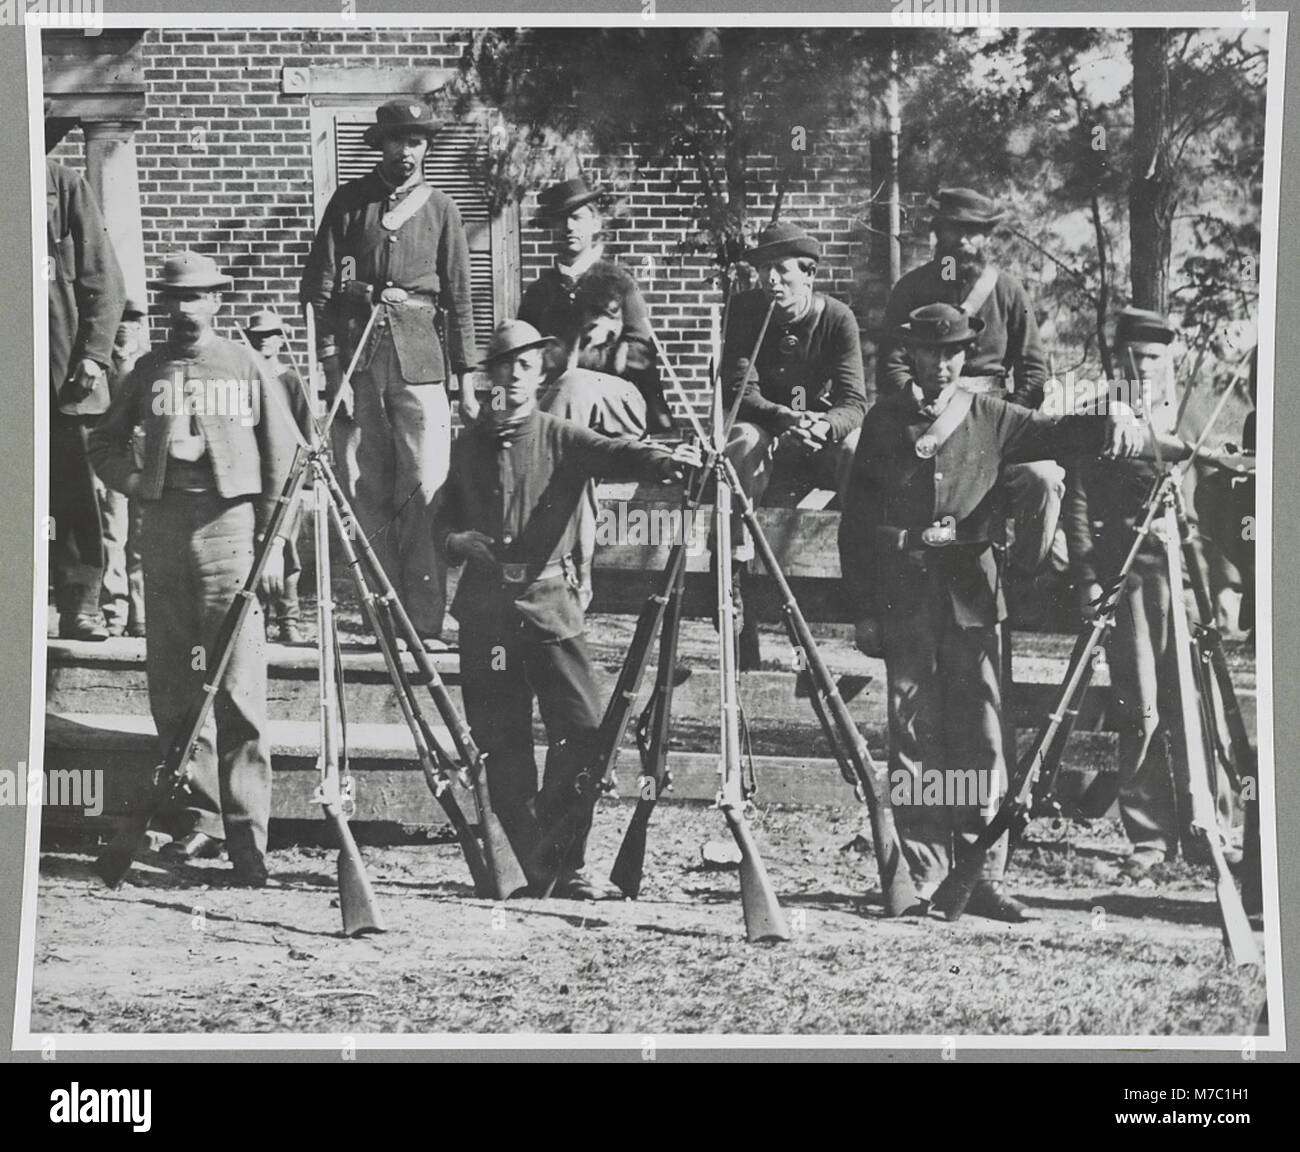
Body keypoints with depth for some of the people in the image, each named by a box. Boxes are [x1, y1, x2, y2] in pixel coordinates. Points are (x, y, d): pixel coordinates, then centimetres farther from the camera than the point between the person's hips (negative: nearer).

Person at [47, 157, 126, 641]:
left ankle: (80, 605, 1)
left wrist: (94, 353, -6)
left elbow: (104, 281, 4)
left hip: (64, 363, -2)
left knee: (73, 484, -3)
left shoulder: (66, 187, 6)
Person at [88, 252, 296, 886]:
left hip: (231, 524, -4)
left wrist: (273, 540, -3)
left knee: (237, 691, -10)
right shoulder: (148, 369, 13)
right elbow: (105, 441, 21)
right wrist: (135, 482, 2)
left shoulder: (246, 366, 5)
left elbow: (281, 459, 4)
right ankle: (199, 818, 15)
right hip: (163, 528, 4)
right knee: (171, 687, 5)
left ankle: (246, 836, -10)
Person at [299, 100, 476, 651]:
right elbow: (320, 288, 5)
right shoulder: (350, 201, 9)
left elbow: (459, 296, 12)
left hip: (417, 351, 0)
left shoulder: (439, 207, 11)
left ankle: (425, 621, -8)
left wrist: (465, 374, 6)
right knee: (364, 491, 1)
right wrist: (331, 366, -5)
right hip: (356, 348, 0)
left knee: (425, 491, -9)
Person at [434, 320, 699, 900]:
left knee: (583, 727, -11)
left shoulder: (562, 438, 5)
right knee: (502, 740, 2)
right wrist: (458, 540, -3)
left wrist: (665, 459, -35)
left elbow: (615, 454, -14)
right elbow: (442, 519, 20)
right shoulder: (468, 446, 13)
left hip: (550, 601, -2)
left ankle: (563, 865, -1)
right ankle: (529, 865, 11)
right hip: (486, 607, 2)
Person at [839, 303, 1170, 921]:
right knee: (914, 733, -1)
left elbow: (1053, 432, -2)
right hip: (903, 595, -1)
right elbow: (856, 518, 9)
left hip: (970, 593, 1)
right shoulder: (884, 419, 10)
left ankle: (982, 876, 2)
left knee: (980, 735, -2)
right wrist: (863, 608, 3)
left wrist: (1114, 428, -24)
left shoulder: (989, 417, 13)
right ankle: (921, 876, 3)